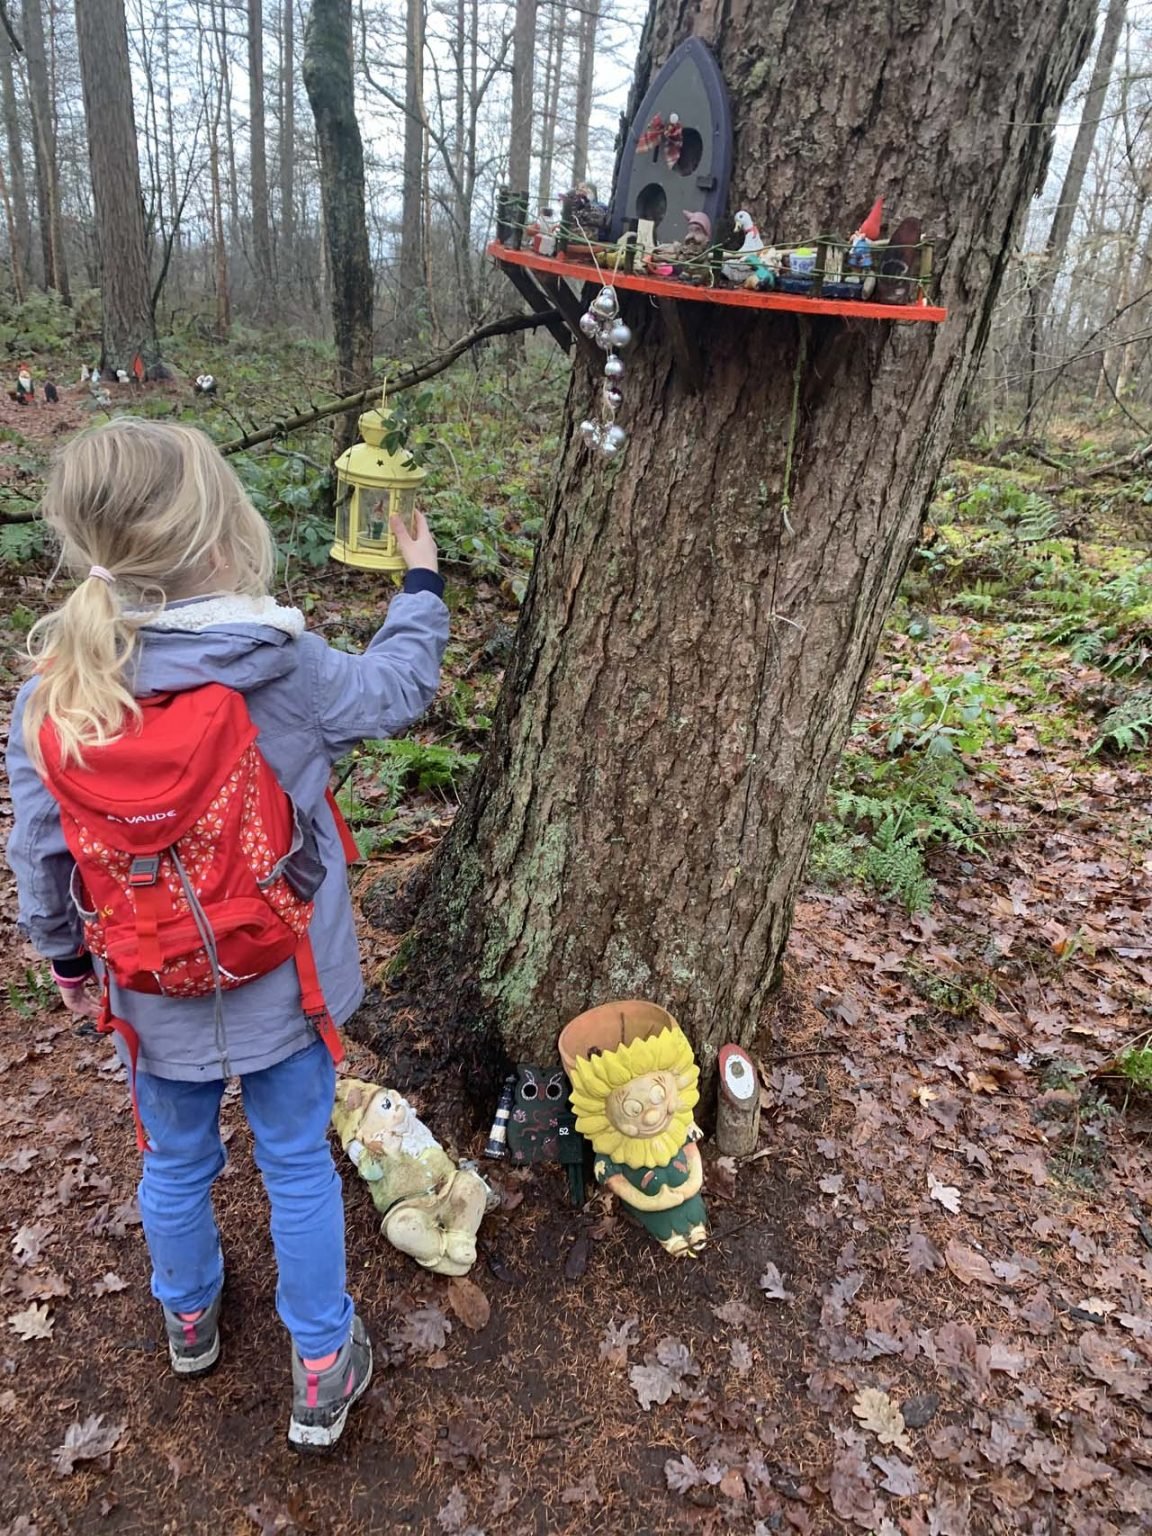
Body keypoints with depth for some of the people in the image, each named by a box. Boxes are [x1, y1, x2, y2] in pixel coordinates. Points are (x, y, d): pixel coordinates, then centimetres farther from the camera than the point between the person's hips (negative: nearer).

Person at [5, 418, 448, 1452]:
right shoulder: (287, 671, -23)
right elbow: (400, 689, -4)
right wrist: (422, 585, 11)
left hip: (154, 997, 3)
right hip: (280, 987, -2)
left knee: (176, 1162, 26)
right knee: (299, 1168, 17)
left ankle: (189, 1318, 54)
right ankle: (323, 1371, 35)